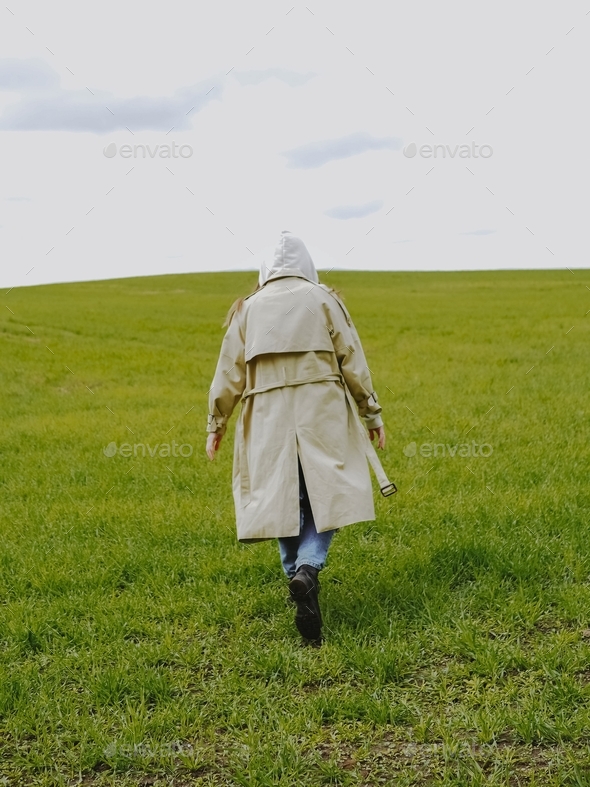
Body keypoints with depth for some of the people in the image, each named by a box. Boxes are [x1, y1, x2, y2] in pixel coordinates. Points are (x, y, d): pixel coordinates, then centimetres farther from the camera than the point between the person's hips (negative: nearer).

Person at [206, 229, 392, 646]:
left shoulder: (247, 308, 6)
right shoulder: (323, 300, 1)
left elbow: (229, 371, 7)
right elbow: (352, 360, 1)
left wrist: (216, 423, 17)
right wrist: (372, 412, 9)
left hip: (268, 421, 2)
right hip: (322, 417, -2)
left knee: (283, 503, 12)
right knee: (326, 498, 1)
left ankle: (297, 576, 15)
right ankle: (308, 568, -23)